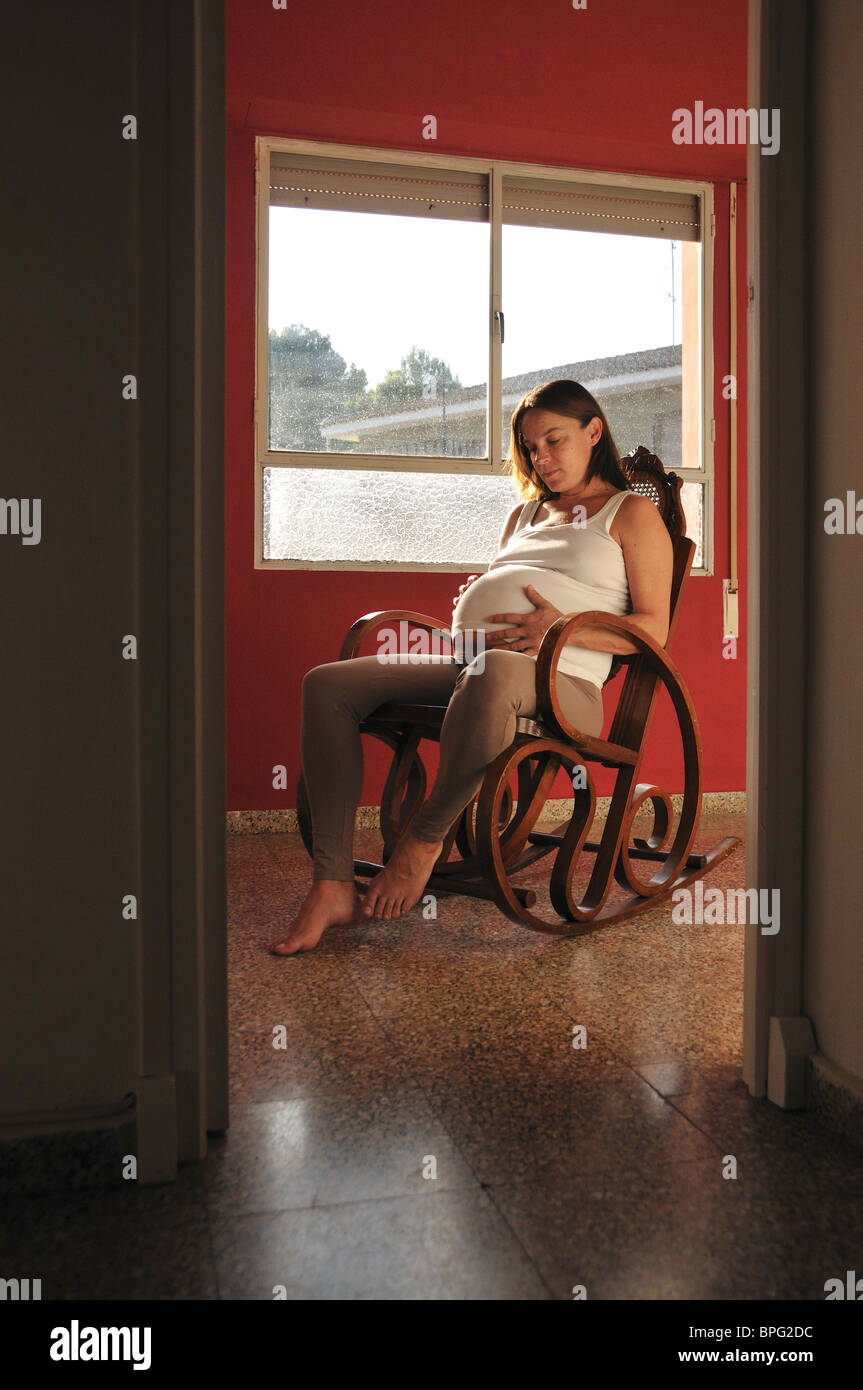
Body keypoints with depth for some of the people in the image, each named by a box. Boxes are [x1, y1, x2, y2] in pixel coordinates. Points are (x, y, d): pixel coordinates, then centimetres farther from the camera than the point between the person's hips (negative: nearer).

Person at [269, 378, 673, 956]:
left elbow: (653, 628, 3)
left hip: (561, 683, -7)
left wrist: (562, 628, -13)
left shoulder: (632, 512, 13)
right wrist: (474, 600, 12)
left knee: (493, 675, -45)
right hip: (467, 664, 7)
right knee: (328, 685, -14)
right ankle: (333, 887, -18)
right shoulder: (525, 514, 32)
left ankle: (425, 838, -21)